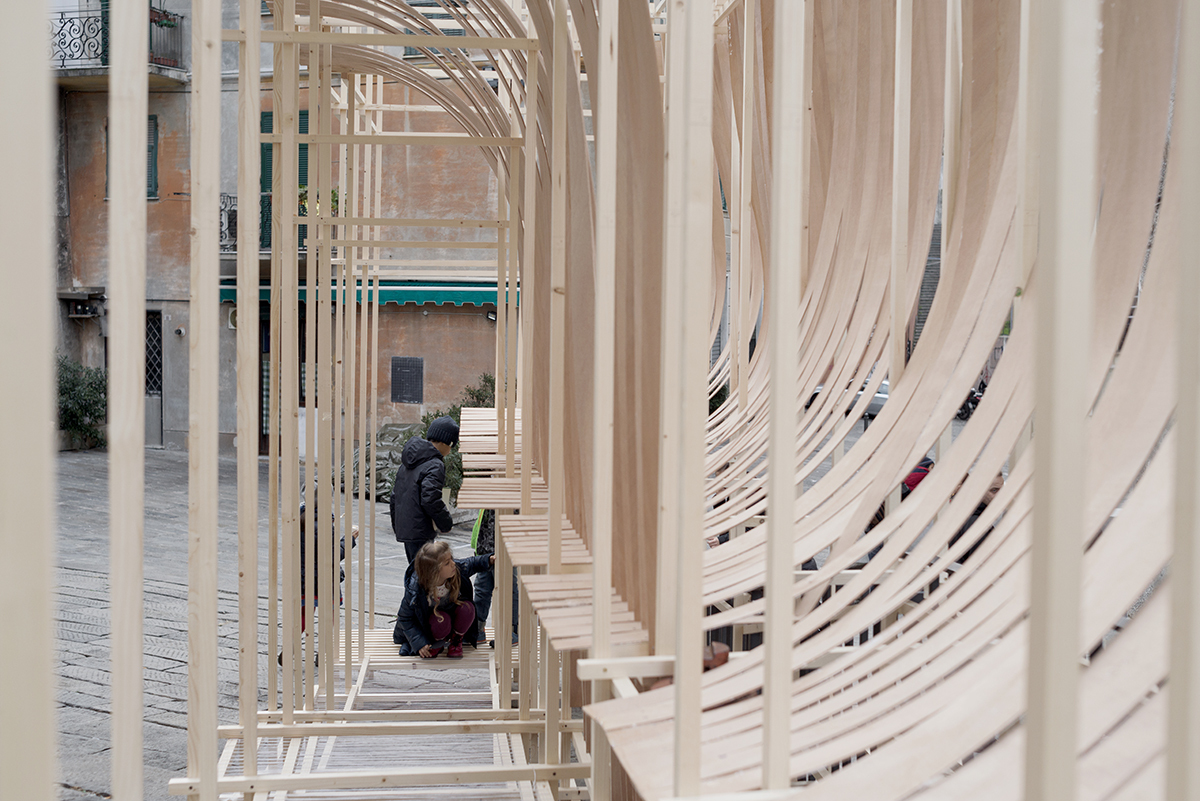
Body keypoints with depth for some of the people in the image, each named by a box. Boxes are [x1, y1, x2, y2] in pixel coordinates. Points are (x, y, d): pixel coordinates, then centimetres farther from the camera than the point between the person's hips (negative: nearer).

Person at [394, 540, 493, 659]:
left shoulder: (458, 568, -27)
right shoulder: (414, 591, -35)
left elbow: (472, 564, -2)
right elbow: (405, 618, -20)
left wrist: (489, 560, -19)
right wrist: (420, 644, -25)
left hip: (453, 610, 4)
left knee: (467, 608, -30)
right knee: (442, 621, -38)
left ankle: (456, 641, -2)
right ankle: (437, 642, -1)